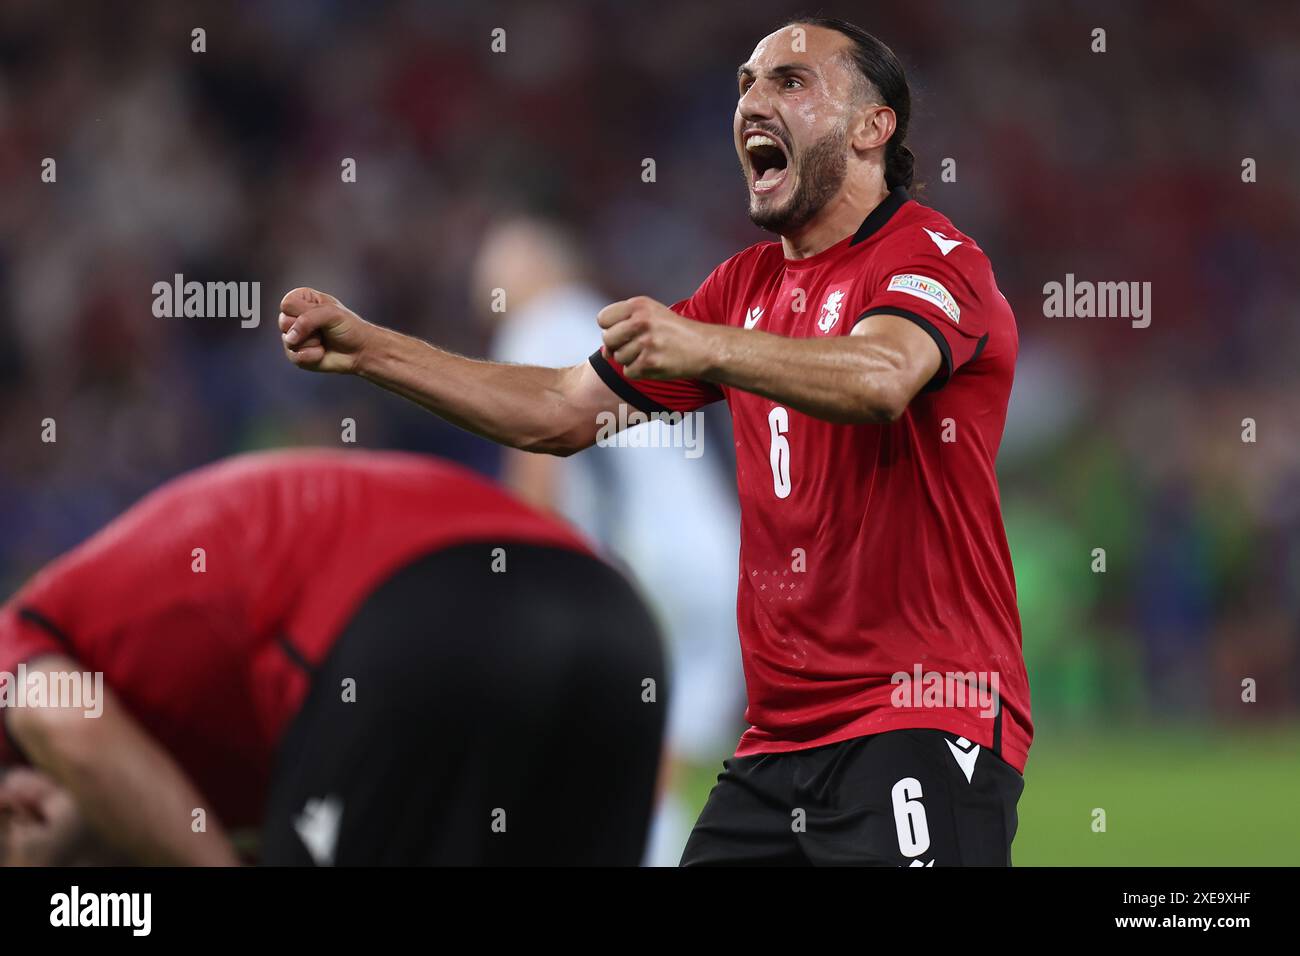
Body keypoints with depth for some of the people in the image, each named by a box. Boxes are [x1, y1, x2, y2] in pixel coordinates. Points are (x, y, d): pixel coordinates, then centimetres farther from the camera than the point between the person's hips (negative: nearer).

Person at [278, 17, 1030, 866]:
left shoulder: (932, 256, -6)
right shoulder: (750, 284, 19)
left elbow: (880, 377, -29)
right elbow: (563, 411, 21)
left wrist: (706, 349, -45)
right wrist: (368, 349, 13)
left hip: (921, 730, -8)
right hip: (782, 733, 8)